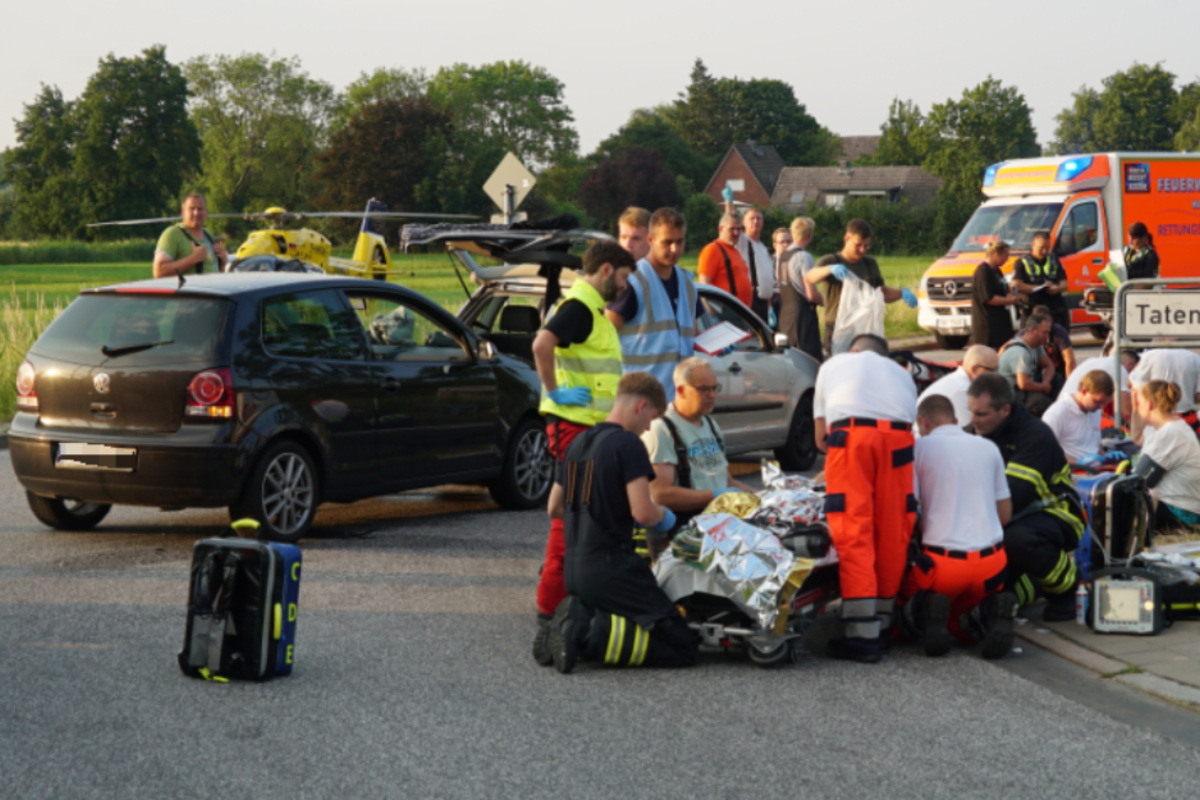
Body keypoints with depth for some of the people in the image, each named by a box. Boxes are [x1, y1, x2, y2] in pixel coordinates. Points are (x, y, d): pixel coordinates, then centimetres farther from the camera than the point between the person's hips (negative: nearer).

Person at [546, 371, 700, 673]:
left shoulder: (578, 442, 15)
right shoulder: (628, 444, -11)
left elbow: (555, 508, 22)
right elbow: (643, 512, -19)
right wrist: (663, 516, 4)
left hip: (574, 570, 9)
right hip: (611, 567, -9)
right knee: (684, 646, -8)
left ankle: (578, 619, -1)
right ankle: (592, 636, -20)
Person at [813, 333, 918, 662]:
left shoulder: (833, 364, 30)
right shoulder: (901, 373, 34)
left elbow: (820, 435, 26)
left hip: (849, 434, -2)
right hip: (898, 438, 2)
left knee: (854, 536, -5)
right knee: (892, 535, 11)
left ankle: (863, 635, -11)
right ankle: (883, 625, 18)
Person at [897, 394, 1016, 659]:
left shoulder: (920, 448, -1)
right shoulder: (988, 448, 13)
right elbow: (1005, 514, 17)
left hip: (943, 561, -4)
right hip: (991, 563, 4)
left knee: (903, 613, 21)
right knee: (960, 627, 26)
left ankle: (926, 612, -15)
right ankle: (990, 613, -9)